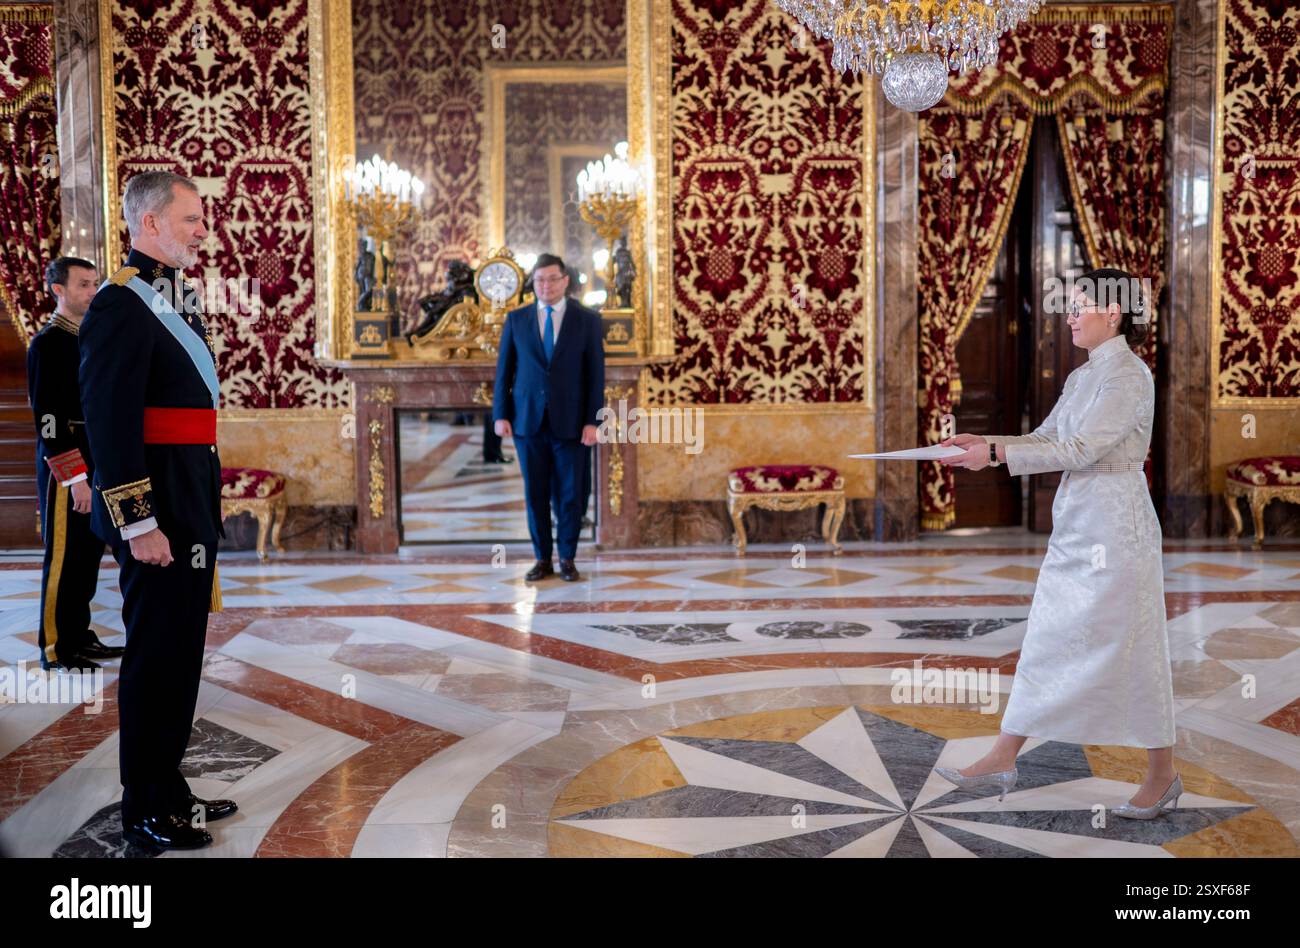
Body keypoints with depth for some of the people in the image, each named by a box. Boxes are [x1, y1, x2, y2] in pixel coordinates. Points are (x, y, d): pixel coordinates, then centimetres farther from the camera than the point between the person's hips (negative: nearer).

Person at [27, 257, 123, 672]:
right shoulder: (47, 344, -11)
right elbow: (47, 417, -17)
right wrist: (75, 477, -21)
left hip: (96, 465, 8)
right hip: (65, 466, -8)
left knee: (90, 552, 13)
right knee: (64, 556, -1)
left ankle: (80, 636, 23)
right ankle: (56, 649, 8)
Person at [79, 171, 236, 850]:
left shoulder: (174, 296, 14)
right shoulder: (122, 305, -15)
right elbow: (110, 423, -19)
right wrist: (138, 524, -21)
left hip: (193, 501, 9)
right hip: (159, 506, -9)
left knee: (180, 649, 16)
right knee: (156, 653, 0)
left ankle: (168, 788, 29)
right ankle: (146, 813, 14)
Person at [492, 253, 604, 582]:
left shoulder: (587, 320, 1)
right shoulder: (516, 319, 5)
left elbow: (596, 373, -1)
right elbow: (504, 370, 6)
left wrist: (592, 421, -7)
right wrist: (500, 415, -2)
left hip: (569, 421, -1)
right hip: (527, 419, 1)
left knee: (570, 492, 3)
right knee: (535, 492, 6)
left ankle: (567, 559, 15)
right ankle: (542, 559, 16)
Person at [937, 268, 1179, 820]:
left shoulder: (1129, 375, -14)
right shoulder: (1082, 377, 13)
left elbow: (1078, 449, -21)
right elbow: (1045, 438, 15)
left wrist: (995, 453, -21)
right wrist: (982, 442, 1)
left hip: (1116, 527, -9)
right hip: (1074, 525, 9)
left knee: (1131, 649, 1)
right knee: (1045, 642, 10)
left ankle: (1163, 776, 18)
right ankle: (1003, 760, 16)